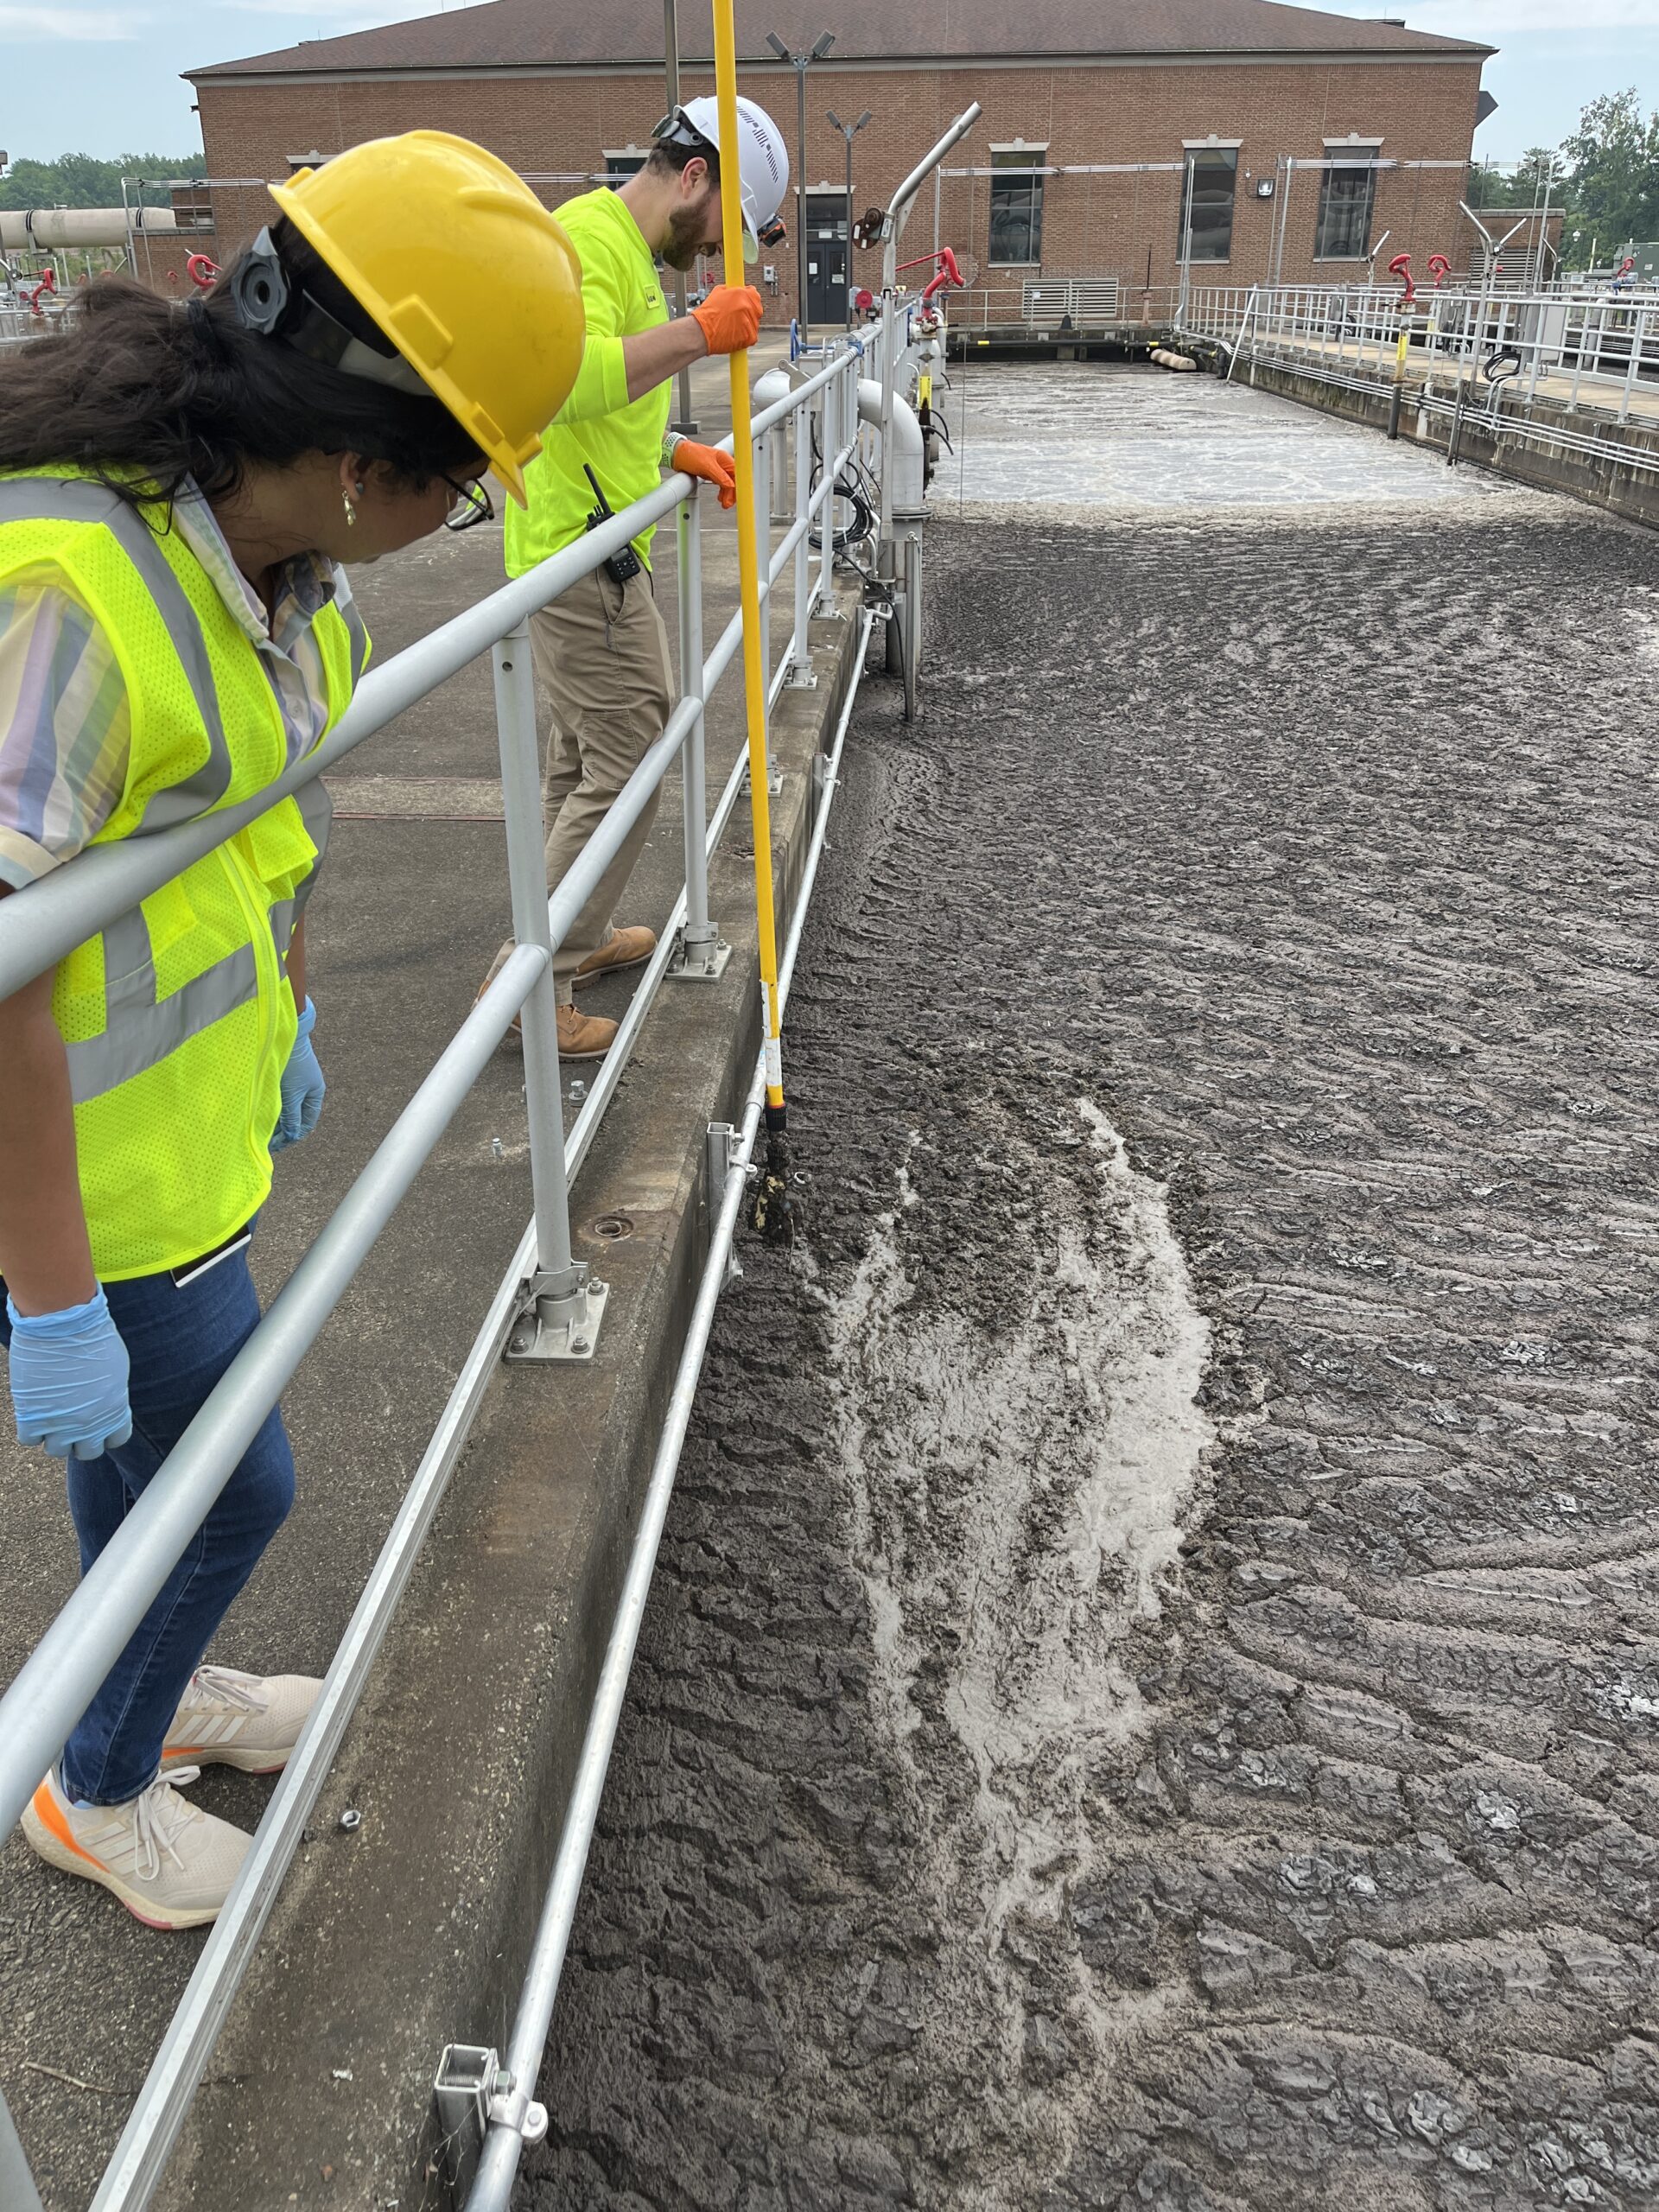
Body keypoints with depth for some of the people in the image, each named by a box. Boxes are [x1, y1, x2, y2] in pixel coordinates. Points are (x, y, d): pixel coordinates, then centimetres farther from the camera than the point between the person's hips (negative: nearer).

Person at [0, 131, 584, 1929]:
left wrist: (288, 1025, 23)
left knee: (160, 1451, 26)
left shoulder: (273, 552, -2)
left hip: (193, 1121, 8)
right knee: (227, 1486, 10)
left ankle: (157, 1686, 53)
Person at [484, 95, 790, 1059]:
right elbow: (563, 381, -32)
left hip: (598, 549, 11)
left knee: (586, 759, 18)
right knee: (629, 769, -8)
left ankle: (581, 935, 32)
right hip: (582, 556, -11)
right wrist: (696, 334, -31)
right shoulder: (588, 237, -15)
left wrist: (677, 453, 14)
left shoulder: (628, 251, 19)